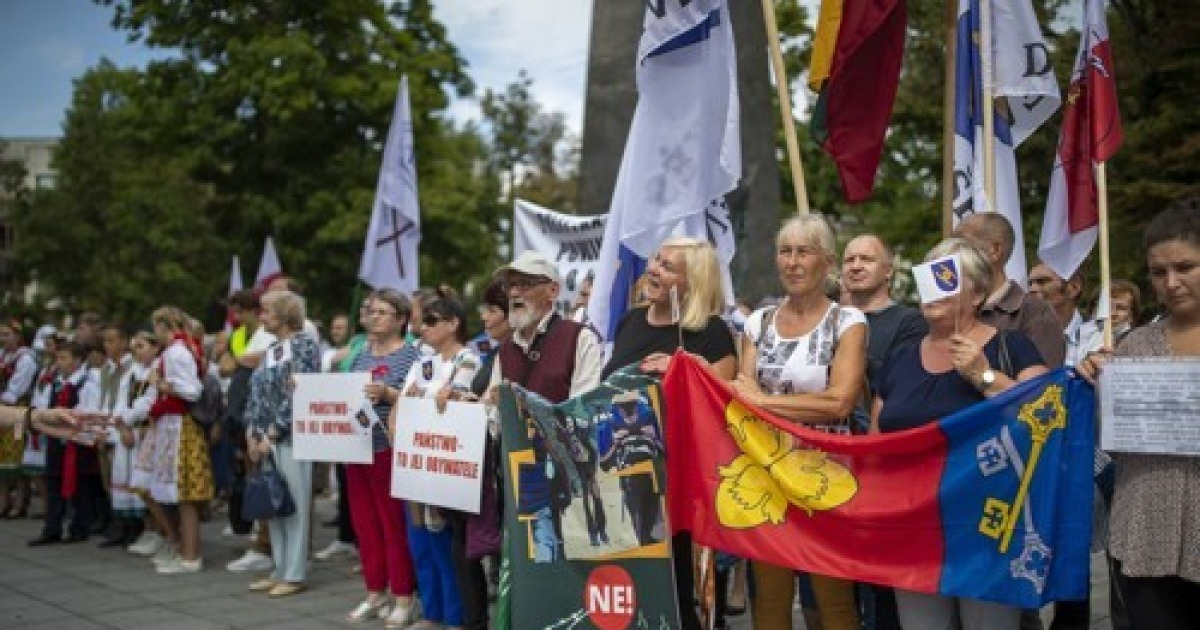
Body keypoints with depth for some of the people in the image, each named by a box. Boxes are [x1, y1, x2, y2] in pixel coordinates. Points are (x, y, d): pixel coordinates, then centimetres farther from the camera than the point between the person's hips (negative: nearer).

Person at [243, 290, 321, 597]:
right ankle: (280, 569, 19)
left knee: (295, 505, -3)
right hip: (267, 438, 8)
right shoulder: (271, 349, 16)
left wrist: (273, 434, -14)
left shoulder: (305, 344, -7)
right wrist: (252, 434, 4)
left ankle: (295, 574, 4)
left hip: (292, 436, -8)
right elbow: (257, 392, 15)